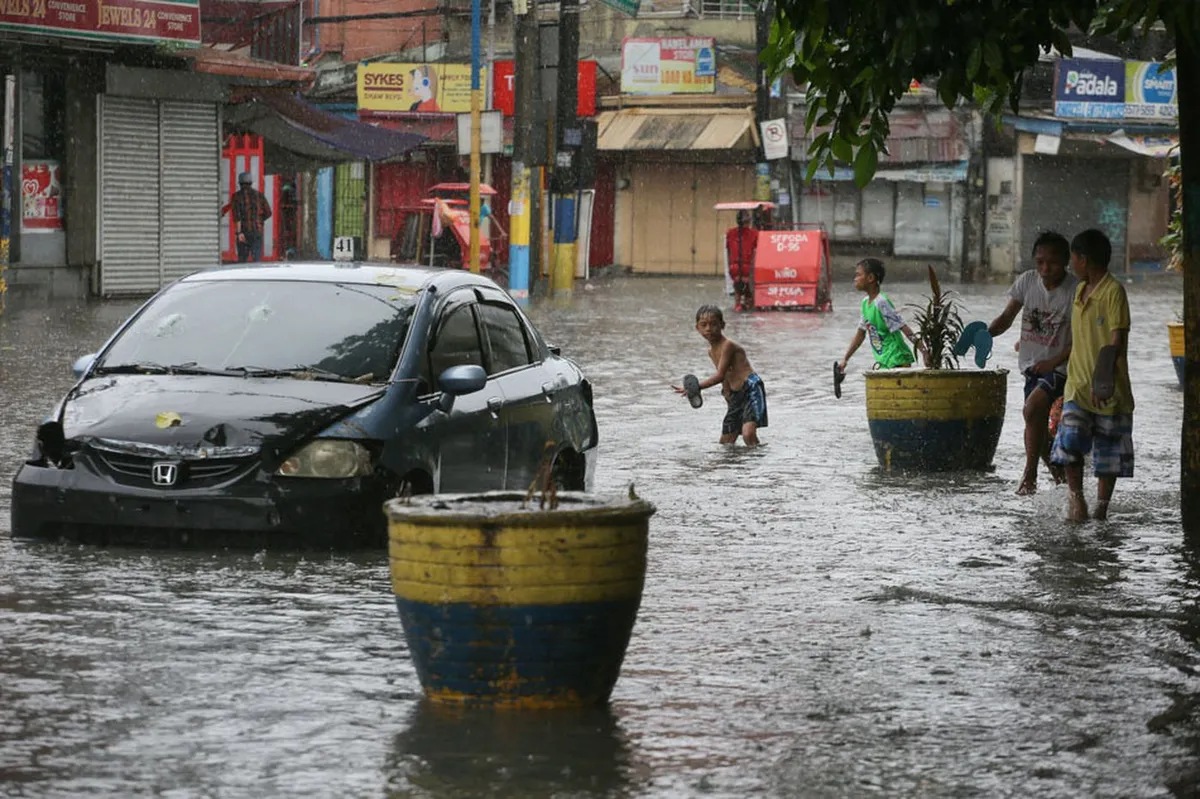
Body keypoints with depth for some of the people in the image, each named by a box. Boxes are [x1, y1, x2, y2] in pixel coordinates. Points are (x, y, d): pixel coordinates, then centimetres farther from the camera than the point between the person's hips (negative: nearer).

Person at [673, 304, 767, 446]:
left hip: (751, 388, -10)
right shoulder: (712, 351, 12)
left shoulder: (728, 345, -15)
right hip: (735, 396, 10)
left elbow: (720, 376, -20)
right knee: (725, 442, 11)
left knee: (748, 433, -27)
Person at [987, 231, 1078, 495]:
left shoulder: (1076, 290, -15)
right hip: (1032, 364, 5)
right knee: (1038, 426, 8)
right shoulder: (1027, 281, -1)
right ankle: (1058, 471, 34)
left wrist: (1054, 362, -23)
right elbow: (1007, 317, 4)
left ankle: (1029, 473, -17)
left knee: (1033, 407, -26)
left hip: (1060, 366, -5)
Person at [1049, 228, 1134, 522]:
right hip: (1078, 385, 5)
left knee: (1108, 452, 4)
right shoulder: (1080, 291, 13)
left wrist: (1104, 377, -28)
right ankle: (1076, 496, 1)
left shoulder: (1113, 291, -11)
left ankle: (1101, 507, 15)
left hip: (1109, 390, -5)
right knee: (1070, 440, -14)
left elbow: (1118, 339, -18)